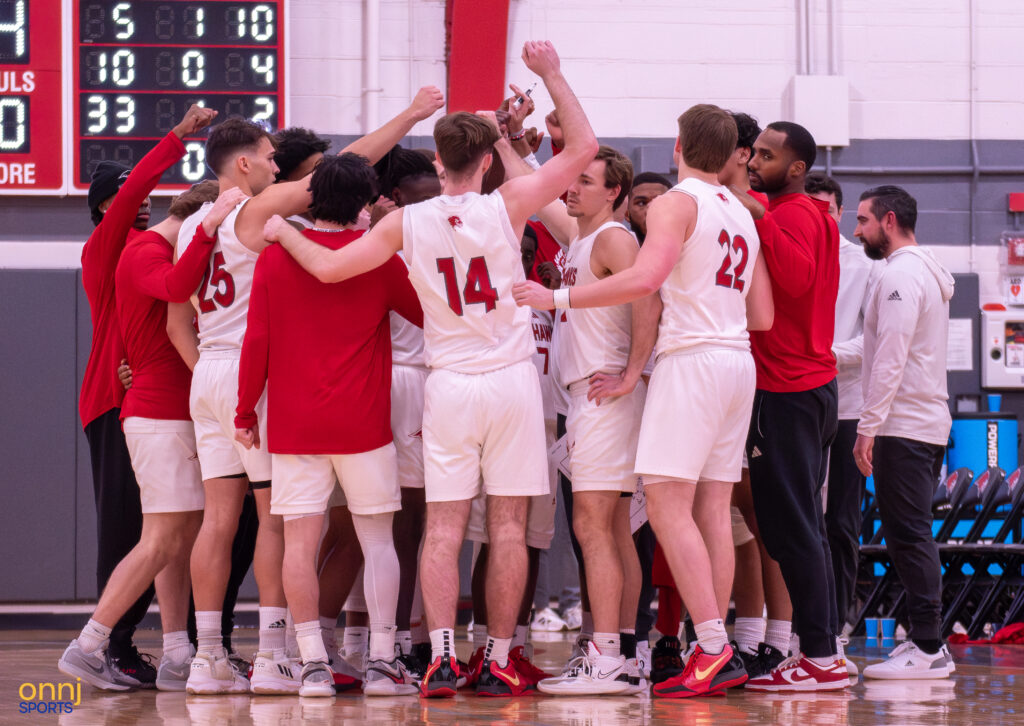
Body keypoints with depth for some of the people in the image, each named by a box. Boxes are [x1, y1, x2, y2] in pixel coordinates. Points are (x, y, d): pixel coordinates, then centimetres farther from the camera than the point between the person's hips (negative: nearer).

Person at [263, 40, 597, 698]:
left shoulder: (408, 223, -3)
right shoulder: (506, 207, -7)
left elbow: (328, 267, -6)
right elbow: (584, 148, -3)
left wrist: (281, 231, 12)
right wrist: (551, 75, 4)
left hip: (449, 385, 1)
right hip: (511, 379, -1)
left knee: (443, 526, 3)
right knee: (507, 525, 3)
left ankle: (442, 655, -9)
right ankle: (498, 661, 4)